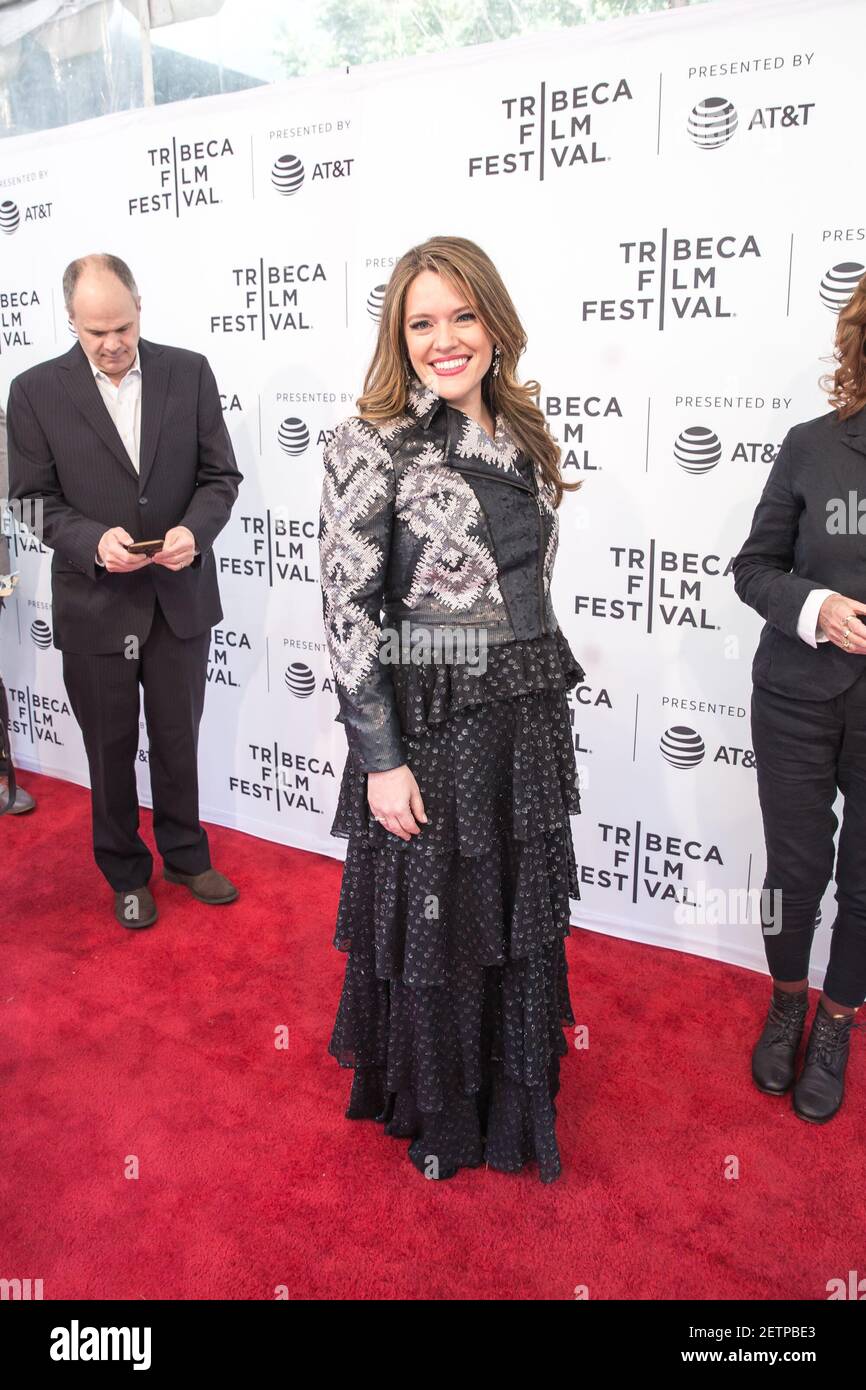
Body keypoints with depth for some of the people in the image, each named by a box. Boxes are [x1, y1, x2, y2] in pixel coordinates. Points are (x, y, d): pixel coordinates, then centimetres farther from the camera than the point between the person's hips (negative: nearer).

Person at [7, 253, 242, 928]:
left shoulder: (190, 372, -1)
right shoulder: (36, 390, -5)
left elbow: (220, 475, 1)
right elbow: (35, 501, -4)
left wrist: (195, 529, -19)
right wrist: (94, 541, -22)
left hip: (180, 597, 1)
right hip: (94, 604, -1)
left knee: (179, 740, 16)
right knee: (111, 749, 14)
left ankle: (185, 854, 38)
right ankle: (126, 871, 34)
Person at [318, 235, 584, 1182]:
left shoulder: (524, 436, 7)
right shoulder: (372, 444, -11)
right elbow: (348, 610, -14)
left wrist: (544, 703, 16)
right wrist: (382, 758, -16)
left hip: (528, 717, 6)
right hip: (428, 723, -5)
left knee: (522, 918, 18)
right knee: (432, 924, 12)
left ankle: (513, 1095, 45)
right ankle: (435, 1115, 40)